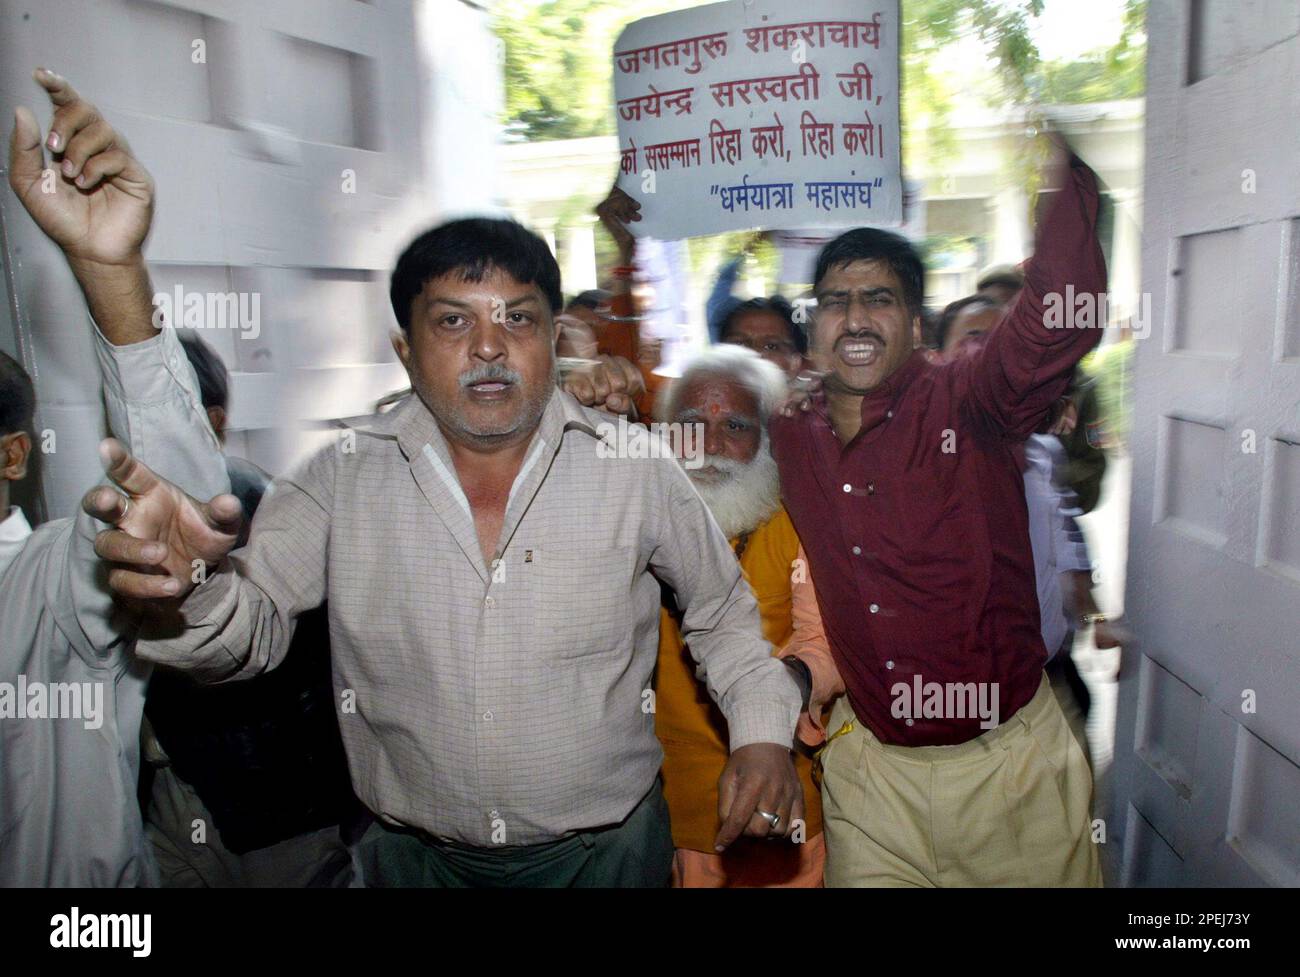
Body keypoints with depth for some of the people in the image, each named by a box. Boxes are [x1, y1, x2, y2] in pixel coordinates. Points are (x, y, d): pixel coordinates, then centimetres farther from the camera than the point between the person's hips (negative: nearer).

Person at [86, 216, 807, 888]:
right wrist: (194, 585, -35)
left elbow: (721, 610, 2)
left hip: (606, 848, 0)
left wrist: (761, 733, -11)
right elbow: (253, 624, -13)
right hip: (413, 853, 1)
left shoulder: (632, 466, -9)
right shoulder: (342, 478, -7)